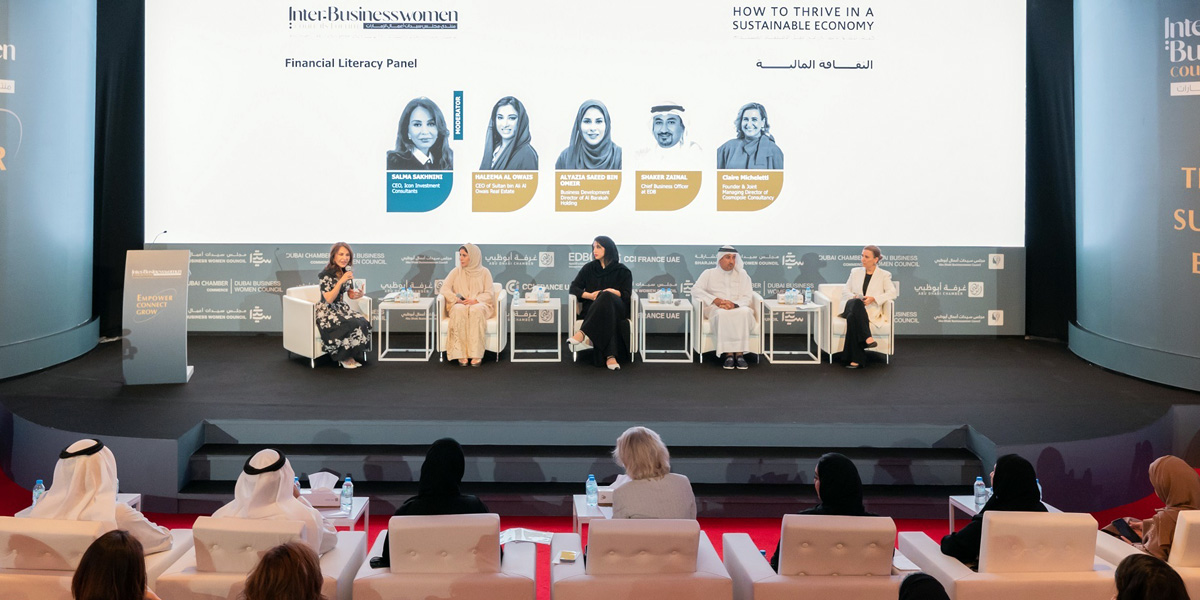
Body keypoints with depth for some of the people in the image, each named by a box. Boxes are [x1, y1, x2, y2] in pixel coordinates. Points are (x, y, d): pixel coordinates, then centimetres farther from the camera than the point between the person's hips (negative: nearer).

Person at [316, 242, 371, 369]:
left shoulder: (347, 272, 4)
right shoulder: (327, 274, -16)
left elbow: (350, 295, 13)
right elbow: (328, 299, -23)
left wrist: (359, 295, -11)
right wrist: (341, 281, -29)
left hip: (341, 308, 7)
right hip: (326, 311, -7)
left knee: (364, 322, -19)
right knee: (351, 325, -30)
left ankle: (349, 355, -6)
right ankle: (343, 357, -9)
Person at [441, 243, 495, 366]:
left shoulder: (484, 272, 8)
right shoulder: (456, 271, 12)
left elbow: (488, 294, 1)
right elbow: (444, 288, 2)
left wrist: (475, 300, -18)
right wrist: (457, 299, -15)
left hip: (479, 304, -1)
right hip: (459, 305, 1)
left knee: (476, 310, -39)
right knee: (460, 310, -38)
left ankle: (476, 354, -42)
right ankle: (461, 354, -40)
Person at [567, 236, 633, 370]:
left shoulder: (623, 271, 12)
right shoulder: (589, 268, 18)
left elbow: (626, 295, 3)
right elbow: (573, 288, 11)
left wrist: (611, 292, -17)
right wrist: (590, 295, -8)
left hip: (617, 308, -1)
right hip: (592, 308, 1)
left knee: (606, 298, -40)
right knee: (606, 315, -39)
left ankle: (583, 333, -52)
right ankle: (610, 356, -54)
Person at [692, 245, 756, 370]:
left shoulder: (742, 274, 16)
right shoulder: (709, 274, 14)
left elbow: (748, 297, 5)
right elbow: (695, 290, 0)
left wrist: (734, 304, -17)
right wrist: (715, 300, -14)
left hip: (738, 307, 1)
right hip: (715, 308, -1)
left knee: (745, 312, -36)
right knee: (722, 313, -39)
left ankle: (739, 353, -37)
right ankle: (728, 353, -39)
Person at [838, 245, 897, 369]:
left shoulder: (884, 275, 11)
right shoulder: (855, 272, 21)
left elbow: (893, 292, -4)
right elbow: (845, 292, 18)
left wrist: (874, 298, -17)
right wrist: (854, 297, -6)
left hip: (871, 311, -2)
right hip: (852, 306, 2)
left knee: (852, 317, -37)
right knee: (857, 303, -37)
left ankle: (856, 359, -38)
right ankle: (867, 338, -44)